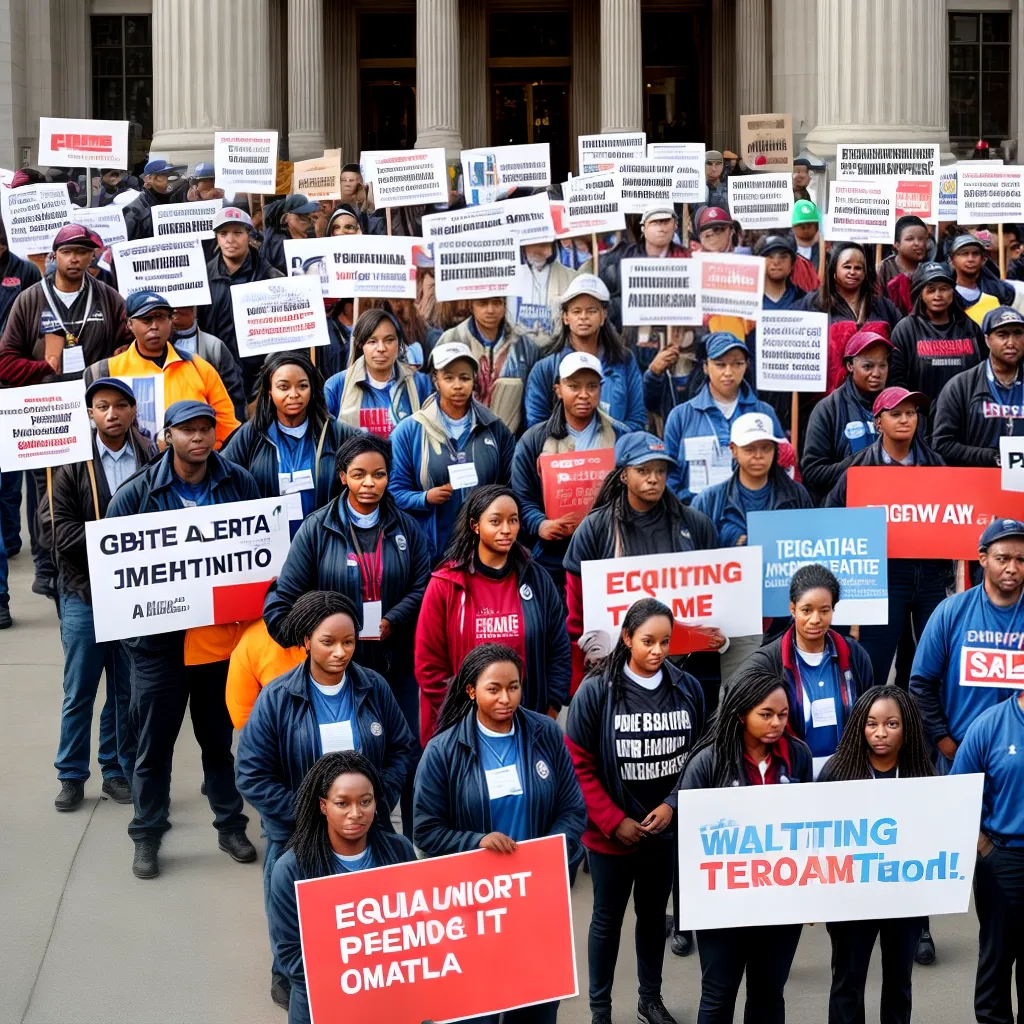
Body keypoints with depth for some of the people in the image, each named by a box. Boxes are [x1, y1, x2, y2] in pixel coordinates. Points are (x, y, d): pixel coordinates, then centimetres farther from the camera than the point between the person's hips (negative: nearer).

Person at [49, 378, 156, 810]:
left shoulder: (152, 458, -3)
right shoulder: (73, 462, -4)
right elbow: (62, 531, -9)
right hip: (84, 592, -1)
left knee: (127, 690, 11)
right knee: (79, 692, 7)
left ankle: (118, 770, 24)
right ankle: (71, 775, 19)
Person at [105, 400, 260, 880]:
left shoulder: (239, 484, 0)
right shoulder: (135, 494, -7)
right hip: (160, 637, -2)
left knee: (221, 733, 14)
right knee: (155, 738, 7)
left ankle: (230, 825, 28)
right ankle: (147, 836, 20)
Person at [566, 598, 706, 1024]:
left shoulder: (687, 689, -4)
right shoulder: (596, 691, -13)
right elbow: (579, 767, -11)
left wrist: (673, 805, -11)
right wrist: (614, 822, -15)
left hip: (667, 829, 3)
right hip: (611, 833, -3)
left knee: (654, 914, 19)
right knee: (607, 918, 10)